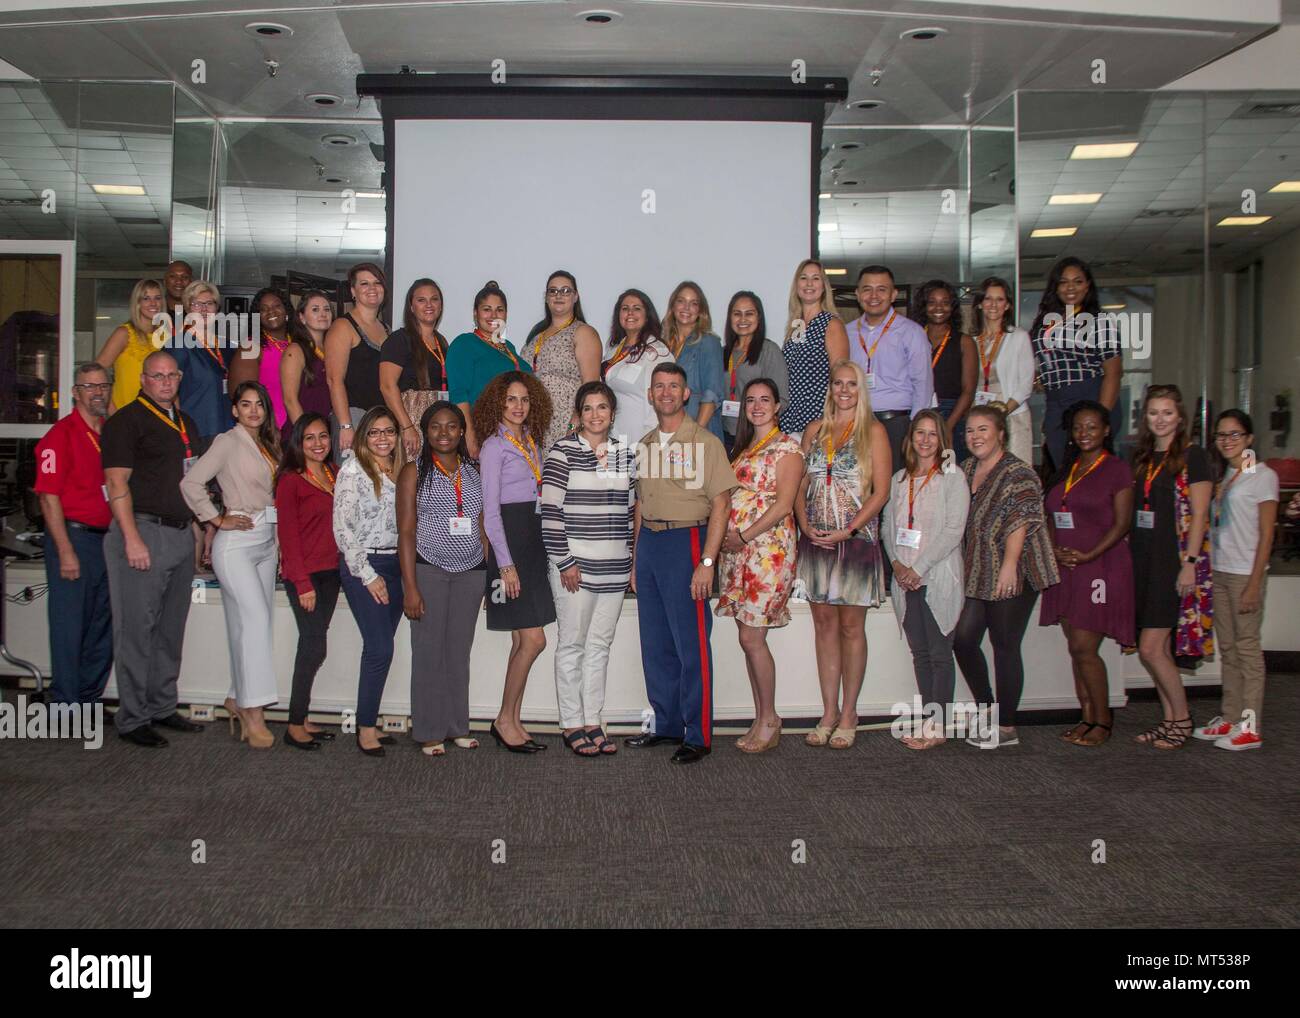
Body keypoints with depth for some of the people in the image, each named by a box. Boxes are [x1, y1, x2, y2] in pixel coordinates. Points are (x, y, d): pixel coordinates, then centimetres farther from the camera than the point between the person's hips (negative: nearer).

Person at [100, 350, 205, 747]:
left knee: (170, 629, 13)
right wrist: (132, 539, -19)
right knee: (137, 629, -4)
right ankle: (132, 719, 4)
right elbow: (117, 483, -12)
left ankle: (162, 708, 23)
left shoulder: (185, 423, 18)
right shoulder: (127, 420, -5)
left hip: (181, 534, 8)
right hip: (144, 532, -8)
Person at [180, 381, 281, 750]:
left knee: (250, 624, 10)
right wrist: (218, 520, -10)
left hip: (266, 541, 7)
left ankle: (237, 698, 21)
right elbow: (191, 482, -13)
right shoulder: (228, 442, -6)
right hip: (236, 541, -7)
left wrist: (277, 536, 7)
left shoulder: (267, 445, 15)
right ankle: (252, 712, -12)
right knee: (256, 619, -14)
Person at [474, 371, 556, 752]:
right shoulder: (494, 446, -7)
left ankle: (513, 722, 16)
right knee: (533, 639, -10)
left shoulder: (531, 442, 15)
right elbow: (490, 511, -11)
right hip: (509, 544, -8)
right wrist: (505, 564, -16)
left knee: (523, 640, 9)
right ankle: (504, 720, 2)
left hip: (532, 544, 8)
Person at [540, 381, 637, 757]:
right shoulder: (563, 452, -6)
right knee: (572, 645, 2)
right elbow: (550, 510, -10)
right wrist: (563, 561, -12)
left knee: (600, 644, 10)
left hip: (615, 567, 5)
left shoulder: (626, 453, 10)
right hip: (575, 564, -5)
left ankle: (592, 721, 19)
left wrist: (629, 557, 11)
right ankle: (571, 725, 11)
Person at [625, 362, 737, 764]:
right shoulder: (645, 445, 15)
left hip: (685, 541, -7)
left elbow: (720, 503, -10)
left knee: (691, 644, -4)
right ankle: (666, 724, 23)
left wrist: (706, 561, -17)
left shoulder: (705, 441, -6)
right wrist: (636, 558, 16)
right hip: (649, 541, 7)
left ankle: (698, 735, 3)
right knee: (655, 643, 11)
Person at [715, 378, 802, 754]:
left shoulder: (786, 447, -4)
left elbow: (783, 504, -12)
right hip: (737, 549, 7)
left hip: (768, 548, -7)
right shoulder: (742, 447, 19)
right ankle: (761, 720, 14)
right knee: (749, 638, 7)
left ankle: (770, 720, 4)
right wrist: (728, 535, 1)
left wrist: (744, 536, -15)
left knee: (751, 637, -9)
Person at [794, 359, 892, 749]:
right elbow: (800, 485, 11)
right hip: (815, 539, 4)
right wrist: (806, 526, -5)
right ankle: (829, 713, 13)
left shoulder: (873, 431, 1)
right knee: (824, 623, 6)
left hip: (856, 539, -4)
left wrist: (847, 530, -14)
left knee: (851, 626, 1)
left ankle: (848, 715, 9)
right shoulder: (815, 430, 13)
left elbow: (881, 491, -5)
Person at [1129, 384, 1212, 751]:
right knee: (1156, 648, 10)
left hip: (1173, 560, -7)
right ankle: (1170, 719, 21)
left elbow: (1198, 516, -10)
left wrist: (1189, 564, -17)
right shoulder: (1142, 458, 14)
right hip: (1141, 558, 7)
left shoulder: (1192, 456, -5)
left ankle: (1182, 719, 9)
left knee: (1151, 648, -8)